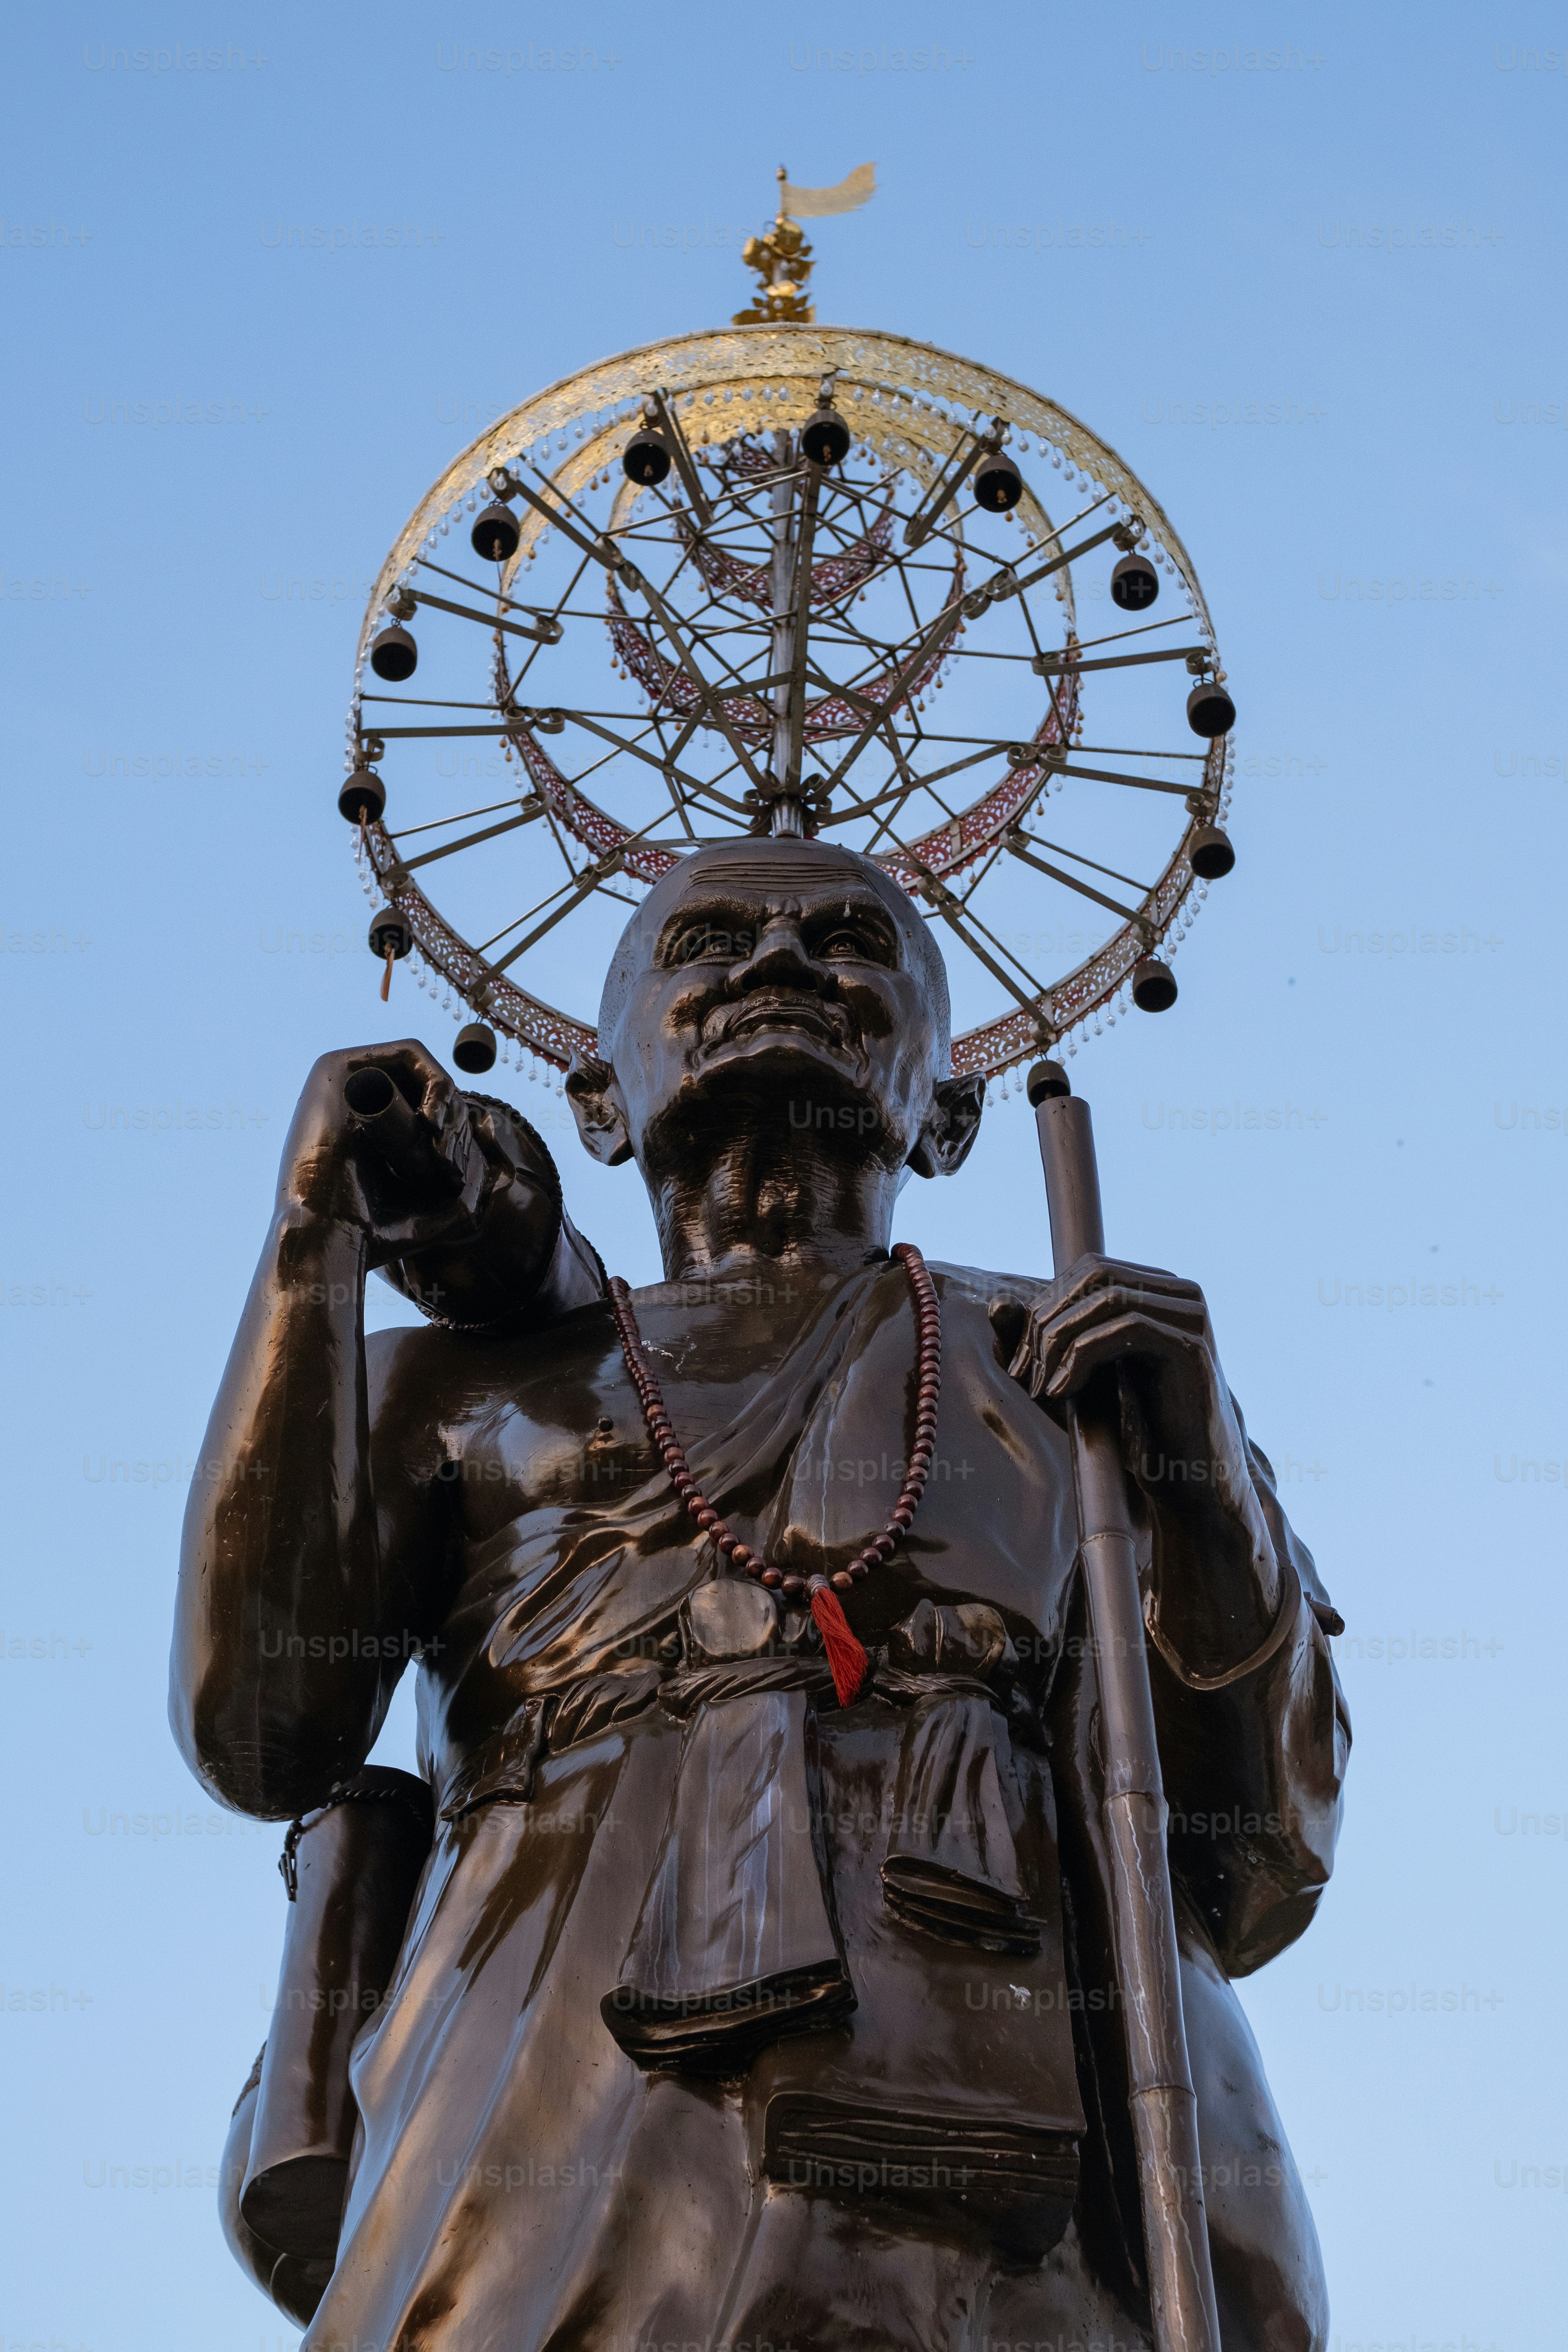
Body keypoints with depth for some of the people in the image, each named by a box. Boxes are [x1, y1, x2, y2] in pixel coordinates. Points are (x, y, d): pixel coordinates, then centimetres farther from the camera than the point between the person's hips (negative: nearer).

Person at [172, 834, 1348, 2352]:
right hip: (596, 2070, -1)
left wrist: (1194, 1458, 2)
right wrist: (318, 1236, 9)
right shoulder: (468, 1390, 26)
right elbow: (259, 1734, 8)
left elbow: (1250, 1882, 16)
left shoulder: (1064, 1361, 25)